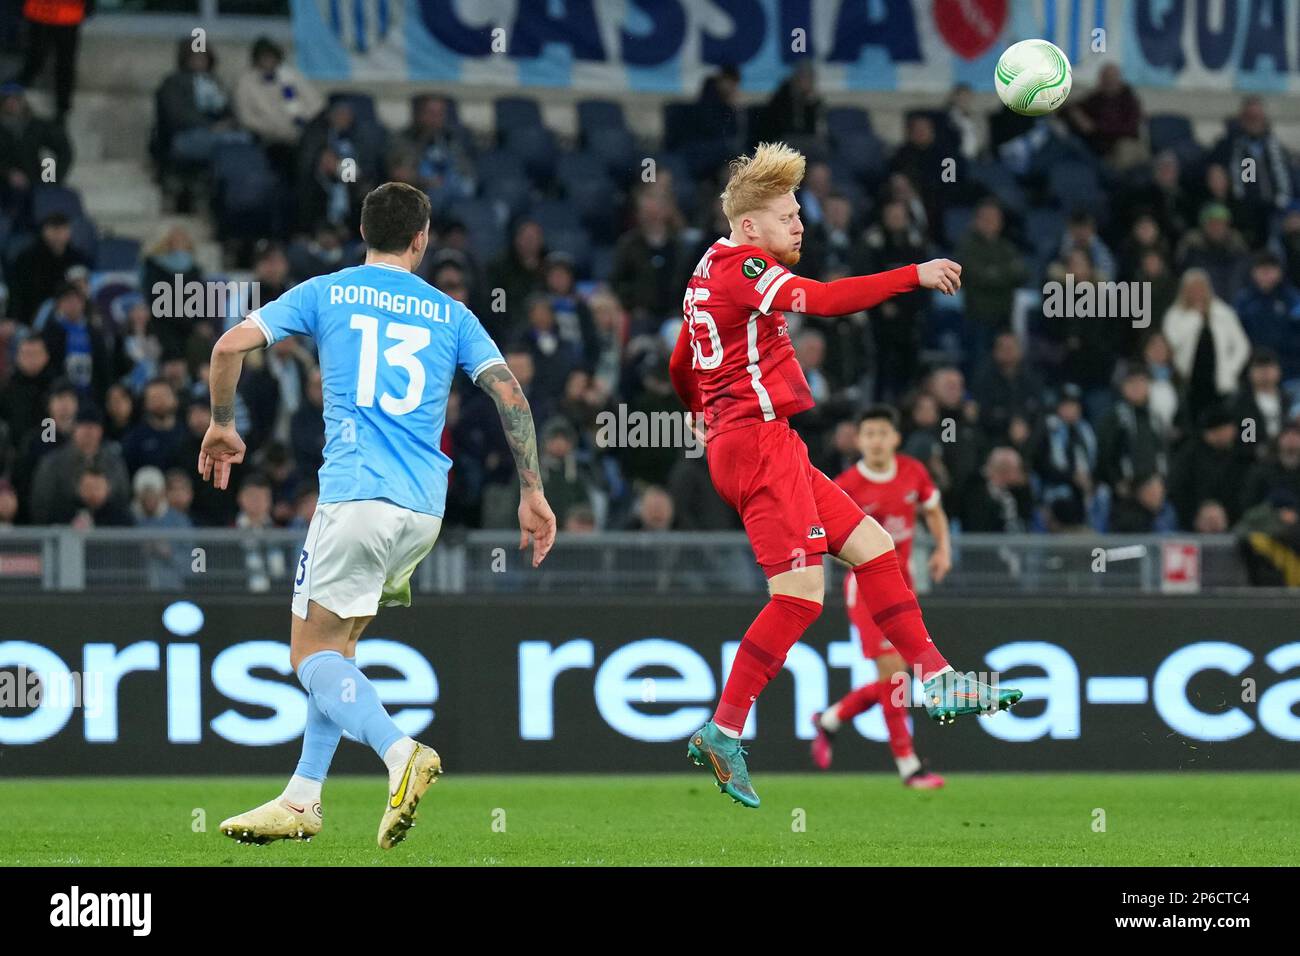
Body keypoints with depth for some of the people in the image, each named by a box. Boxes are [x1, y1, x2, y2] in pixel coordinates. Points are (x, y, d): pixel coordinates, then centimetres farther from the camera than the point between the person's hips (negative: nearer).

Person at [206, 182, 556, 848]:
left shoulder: (324, 294, 7)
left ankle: (400, 754, -26)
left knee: (313, 653, -1)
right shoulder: (450, 314, 14)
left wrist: (221, 425, 16)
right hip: (426, 509, 4)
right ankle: (301, 801, 14)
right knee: (336, 645, 17)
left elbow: (231, 345, 0)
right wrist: (532, 492, 10)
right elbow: (510, 396, 6)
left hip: (355, 498, -4)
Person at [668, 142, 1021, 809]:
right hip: (758, 439, -11)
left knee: (871, 546, 10)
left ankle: (934, 682, 10)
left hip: (766, 448, 11)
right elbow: (822, 300, -25)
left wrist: (702, 416, 49)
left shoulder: (710, 272, 19)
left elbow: (680, 369, 29)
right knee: (800, 592, -14)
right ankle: (723, 732, -14)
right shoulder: (743, 267, -10)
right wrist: (914, 276, -24)